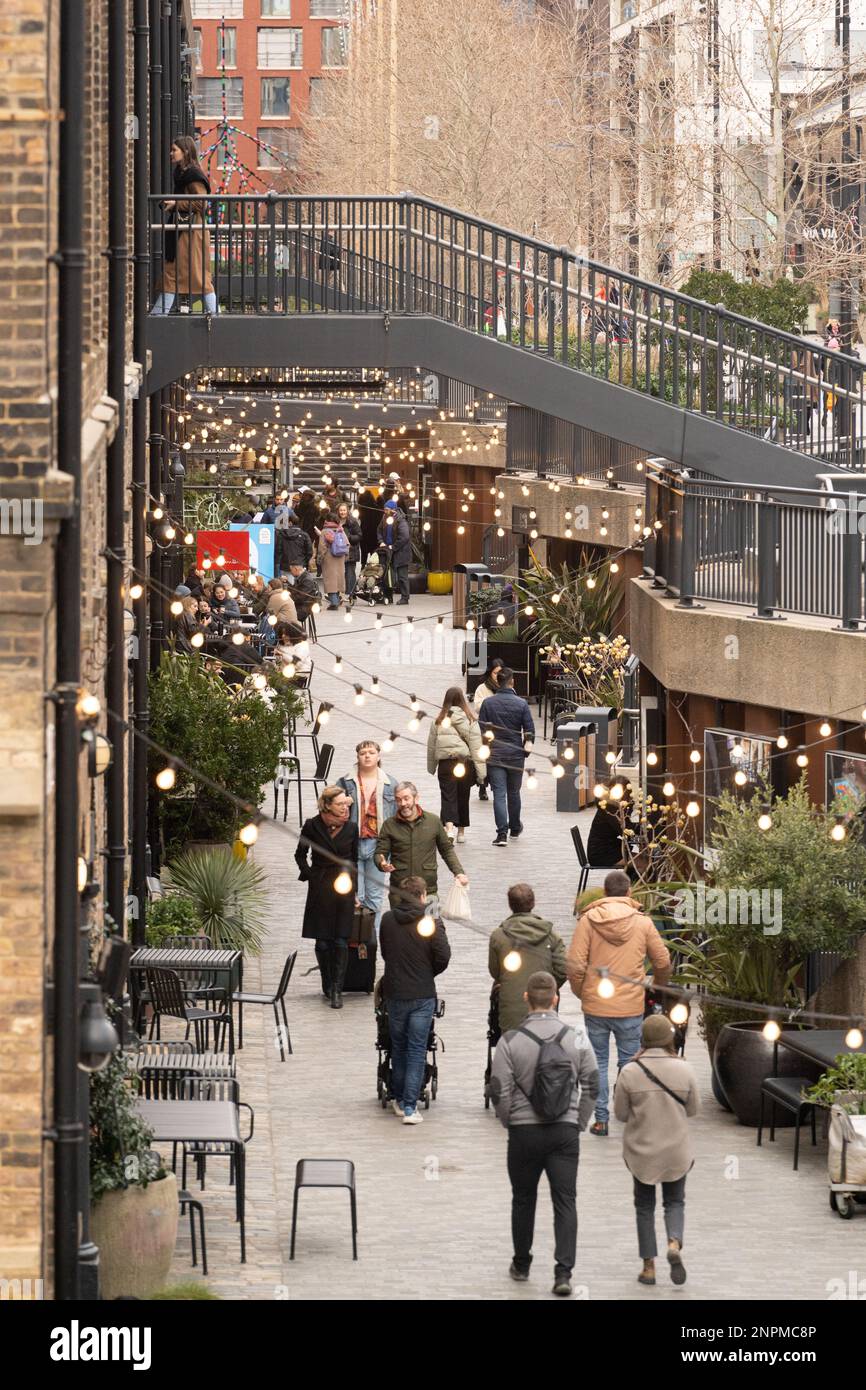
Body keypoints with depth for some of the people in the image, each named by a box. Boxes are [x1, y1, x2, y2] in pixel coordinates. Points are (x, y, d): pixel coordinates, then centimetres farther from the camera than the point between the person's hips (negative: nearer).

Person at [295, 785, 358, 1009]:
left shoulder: (350, 828, 2)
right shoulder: (312, 826, -4)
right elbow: (300, 855, 9)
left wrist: (352, 883, 7)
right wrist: (309, 875, -2)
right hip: (320, 888, -1)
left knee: (341, 941, -4)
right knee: (322, 941, 3)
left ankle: (336, 990, -2)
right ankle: (327, 984, 22)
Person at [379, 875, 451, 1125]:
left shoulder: (387, 920, -2)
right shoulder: (431, 923, -12)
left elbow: (384, 952, 9)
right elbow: (443, 956, -14)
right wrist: (428, 973, 6)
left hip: (394, 993, 3)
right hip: (422, 994, -3)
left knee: (398, 1048, 18)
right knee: (417, 1050, 2)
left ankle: (399, 1101, 26)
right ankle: (410, 1107, -4)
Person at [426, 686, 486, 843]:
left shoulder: (438, 721, -1)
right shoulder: (470, 720, -4)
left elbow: (431, 746, 7)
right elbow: (476, 746, -6)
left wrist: (431, 768, 19)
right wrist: (481, 771, -4)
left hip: (445, 764, -1)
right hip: (466, 763, 1)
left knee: (448, 797, -4)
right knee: (463, 798, 15)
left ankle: (449, 828, -27)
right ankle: (461, 831, 26)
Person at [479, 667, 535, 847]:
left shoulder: (488, 703, -5)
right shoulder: (521, 704, -7)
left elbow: (481, 730, -3)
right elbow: (529, 731, -5)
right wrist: (527, 747, 11)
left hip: (494, 754, -1)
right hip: (515, 755, 1)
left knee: (499, 793, -2)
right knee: (514, 793, 17)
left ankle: (502, 833, -14)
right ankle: (515, 829, 33)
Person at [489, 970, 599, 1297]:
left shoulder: (510, 1042, -9)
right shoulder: (576, 1040, -2)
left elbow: (499, 1091, -8)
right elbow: (591, 1086, 3)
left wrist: (508, 1122, 10)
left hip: (524, 1132, -1)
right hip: (565, 1131, 1)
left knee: (523, 1200, 16)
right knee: (565, 1202, 2)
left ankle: (521, 1264, 27)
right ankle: (563, 1272, -8)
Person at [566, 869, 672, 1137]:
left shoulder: (588, 920, -6)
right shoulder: (642, 923, -3)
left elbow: (575, 965, -9)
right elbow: (663, 962, 5)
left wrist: (581, 993, 9)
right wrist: (657, 988, 24)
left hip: (595, 1005, 0)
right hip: (631, 1007, 0)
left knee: (598, 1062, 10)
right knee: (630, 1062, 9)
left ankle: (600, 1119, 9)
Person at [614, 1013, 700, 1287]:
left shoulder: (630, 1072, -14)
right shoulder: (683, 1070, -12)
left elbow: (620, 1113, -6)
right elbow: (692, 1110, 0)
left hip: (640, 1150, 0)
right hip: (676, 1151, 0)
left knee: (645, 1205, 14)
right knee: (675, 1202, 16)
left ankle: (648, 1266, 15)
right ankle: (674, 1243, -12)